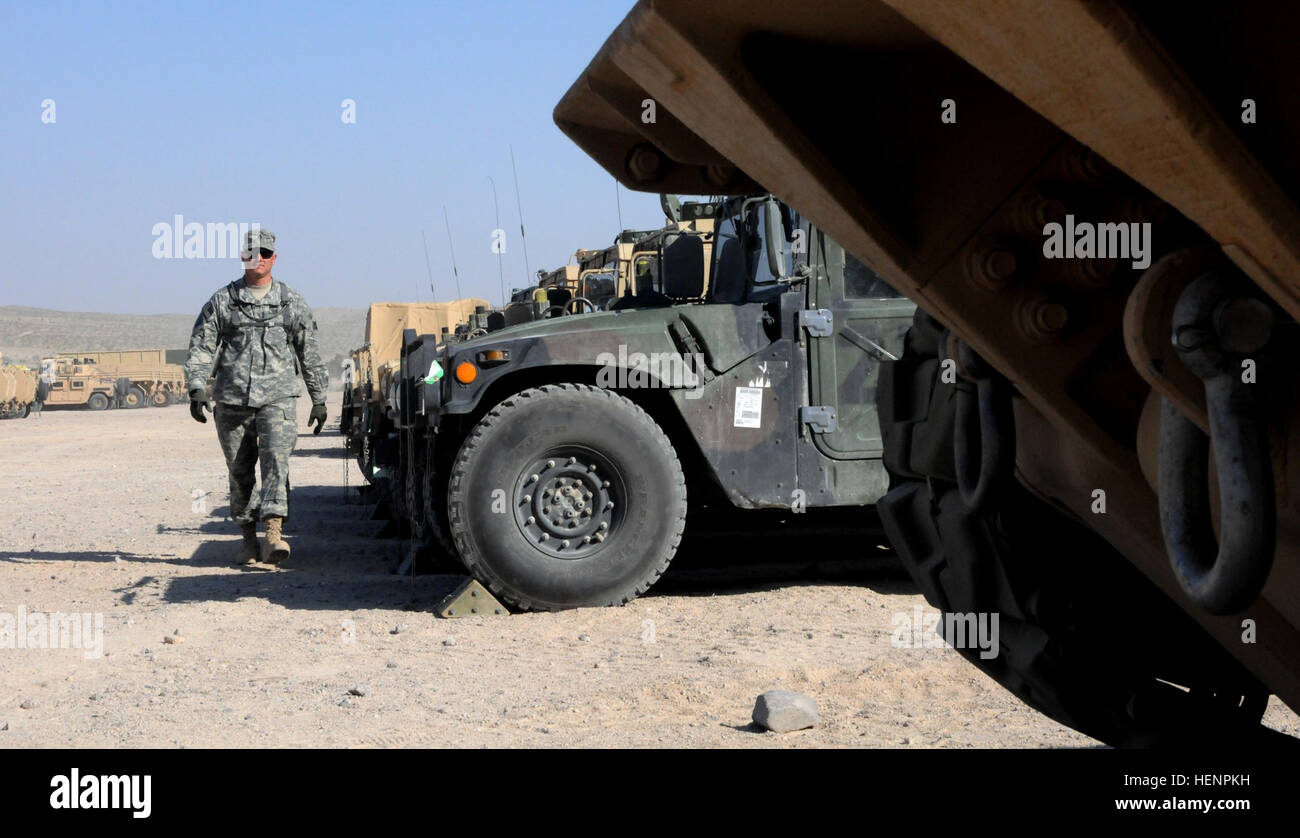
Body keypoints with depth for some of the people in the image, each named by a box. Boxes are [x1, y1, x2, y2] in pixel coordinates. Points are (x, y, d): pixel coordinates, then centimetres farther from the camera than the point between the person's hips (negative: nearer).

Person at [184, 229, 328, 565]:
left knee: (276, 459, -18)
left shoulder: (293, 303, 11)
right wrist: (196, 389, -10)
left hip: (278, 398, -1)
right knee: (239, 472, 5)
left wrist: (319, 399, 15)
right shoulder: (221, 302, 8)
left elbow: (310, 354, 16)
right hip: (232, 401, 1)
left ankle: (274, 530, -26)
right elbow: (201, 348, 3)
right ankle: (248, 537, 16)